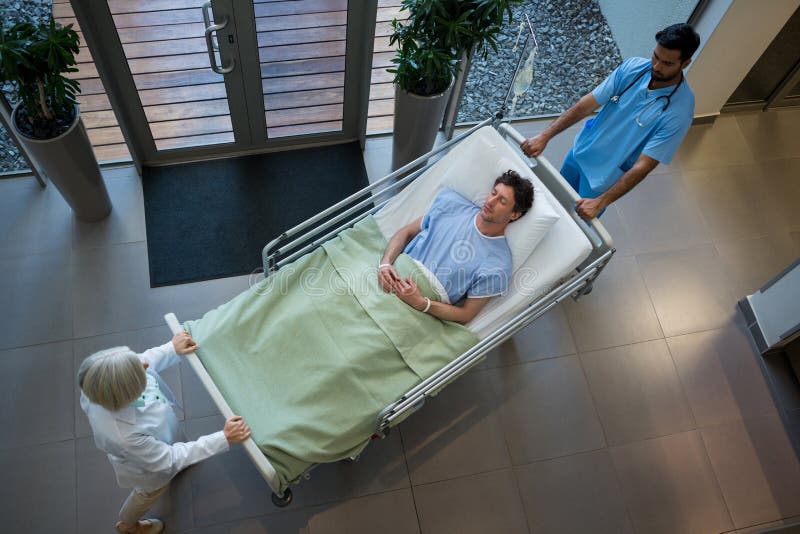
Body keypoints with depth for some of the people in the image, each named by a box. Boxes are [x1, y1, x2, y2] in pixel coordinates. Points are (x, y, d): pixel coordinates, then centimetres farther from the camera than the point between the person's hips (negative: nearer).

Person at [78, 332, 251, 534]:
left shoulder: (99, 384, -36)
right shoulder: (125, 437, -50)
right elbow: (170, 460, -34)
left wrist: (172, 349, -12)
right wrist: (224, 439, -37)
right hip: (146, 468, -5)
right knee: (154, 489, 30)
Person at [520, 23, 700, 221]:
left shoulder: (679, 110, -29)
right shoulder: (633, 67, -17)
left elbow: (643, 166, -30)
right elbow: (588, 103, -14)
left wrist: (600, 203, -35)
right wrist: (545, 136, -23)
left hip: (604, 177, -4)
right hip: (580, 150, 5)